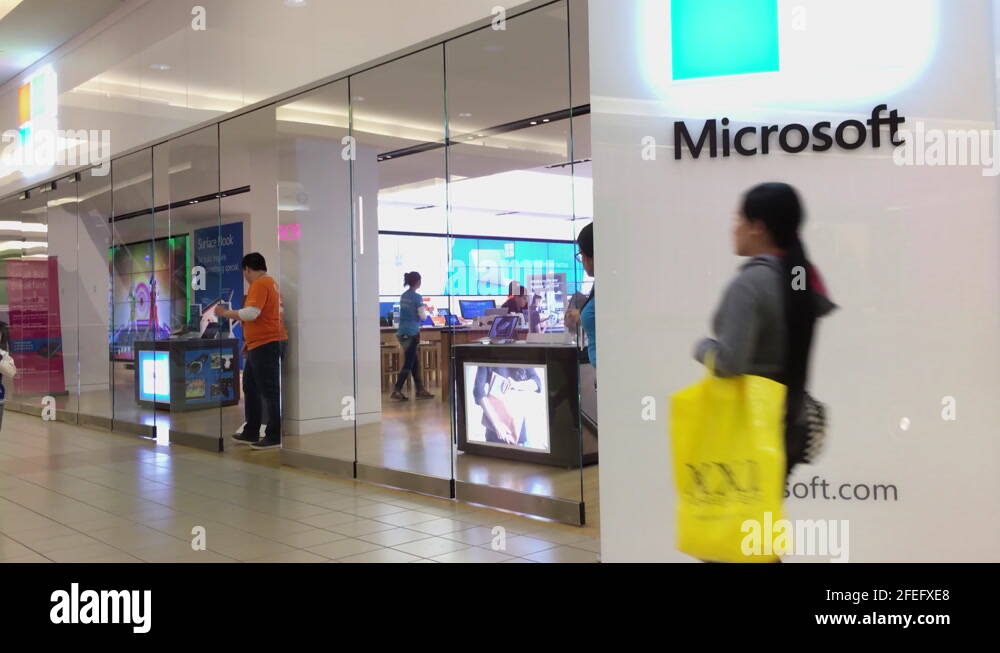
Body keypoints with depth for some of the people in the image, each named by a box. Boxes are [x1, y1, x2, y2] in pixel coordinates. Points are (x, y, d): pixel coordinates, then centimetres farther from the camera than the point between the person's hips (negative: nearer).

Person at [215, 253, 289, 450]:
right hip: (259, 344, 11)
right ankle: (251, 433, 23)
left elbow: (251, 313, -24)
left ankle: (274, 436, -2)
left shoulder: (260, 284, -13)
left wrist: (226, 313, -10)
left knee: (269, 391, -6)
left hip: (266, 344, -11)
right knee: (250, 387, 16)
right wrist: (249, 340, 27)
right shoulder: (270, 283, 19)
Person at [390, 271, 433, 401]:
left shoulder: (403, 296, 9)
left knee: (415, 362, 15)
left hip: (402, 332, 8)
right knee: (408, 364, -2)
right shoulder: (417, 297, -13)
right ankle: (396, 391, -5)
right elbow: (423, 317, -12)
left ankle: (420, 390, 21)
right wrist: (425, 310, 7)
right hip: (412, 333, -8)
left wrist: (420, 309, 19)